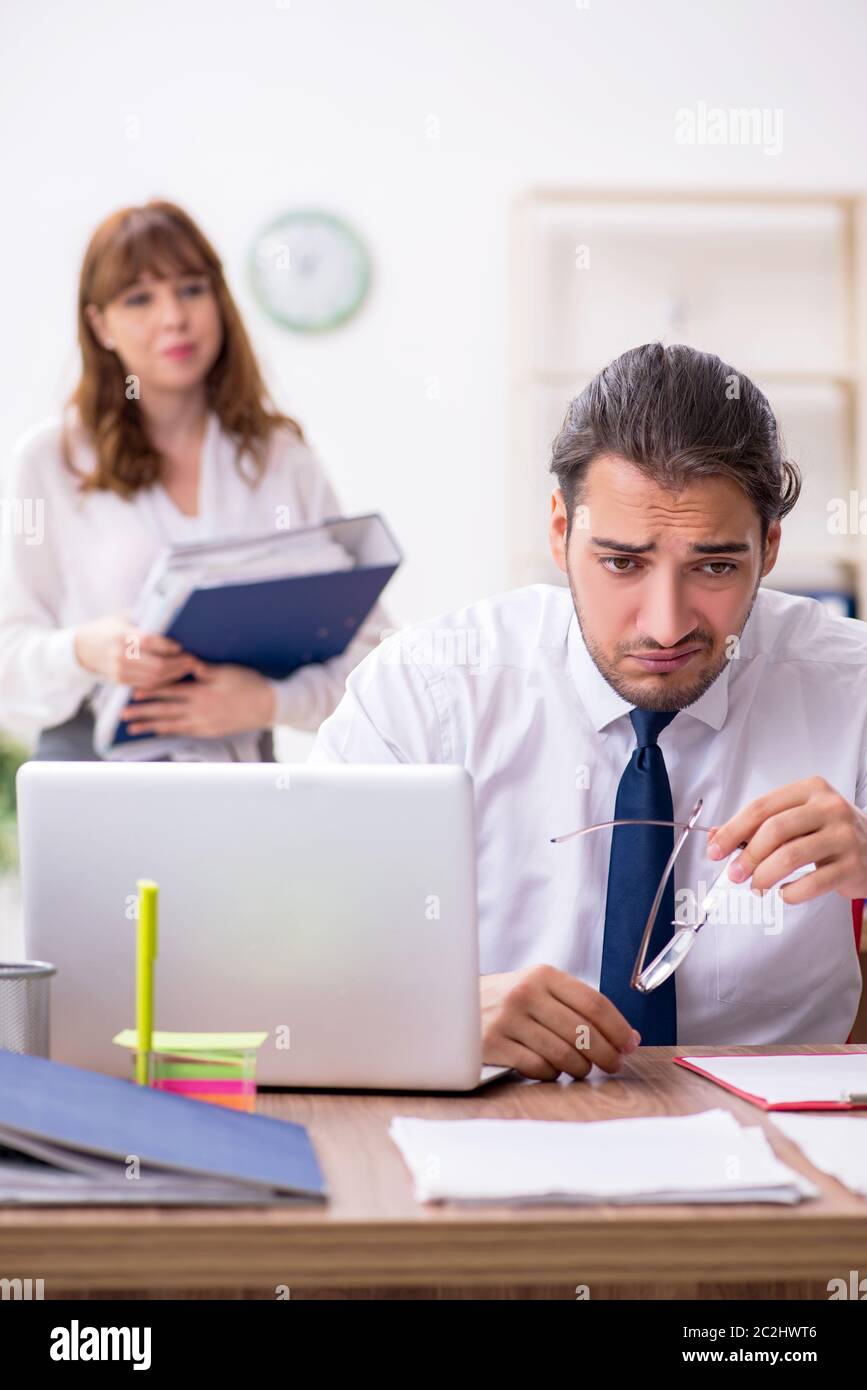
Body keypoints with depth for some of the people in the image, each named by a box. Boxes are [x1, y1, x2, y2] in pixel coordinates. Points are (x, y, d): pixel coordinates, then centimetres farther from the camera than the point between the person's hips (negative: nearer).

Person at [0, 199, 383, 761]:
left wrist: (270, 701, -11)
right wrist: (84, 652, -17)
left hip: (242, 761, 2)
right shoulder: (50, 461, 4)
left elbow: (364, 645, 7)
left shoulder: (283, 457, 10)